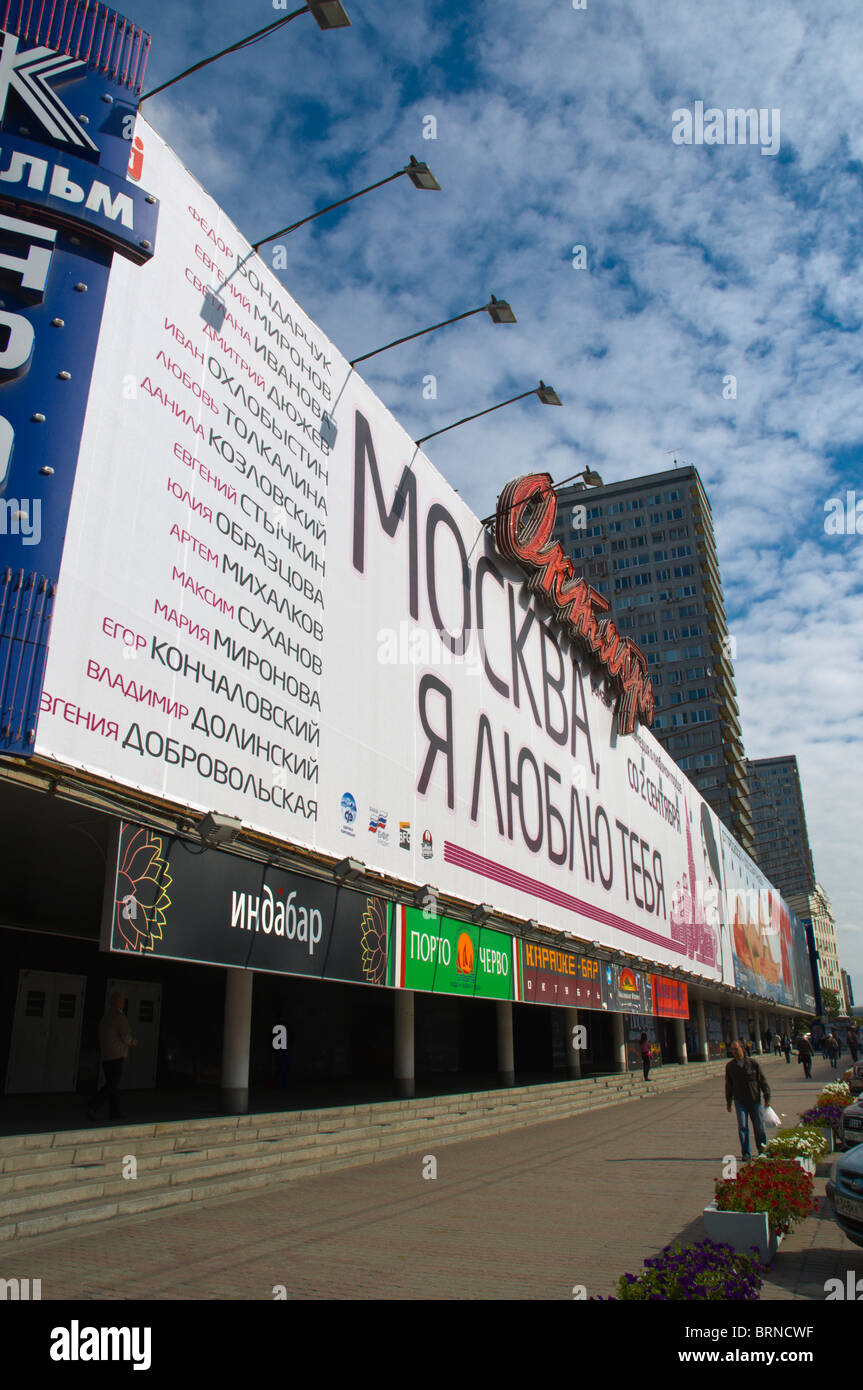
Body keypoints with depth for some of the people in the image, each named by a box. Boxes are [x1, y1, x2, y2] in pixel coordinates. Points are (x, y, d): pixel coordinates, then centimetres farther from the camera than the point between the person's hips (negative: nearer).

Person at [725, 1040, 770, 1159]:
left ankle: (762, 1149, 28)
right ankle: (746, 1153, 4)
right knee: (742, 1127, -5)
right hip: (740, 1101, 1)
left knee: (759, 1125, 8)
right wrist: (728, 1102, 12)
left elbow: (762, 1080, 0)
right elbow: (728, 1085, 11)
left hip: (754, 1100, -1)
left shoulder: (752, 1063, -5)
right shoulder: (730, 1066, 2)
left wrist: (767, 1097, -3)